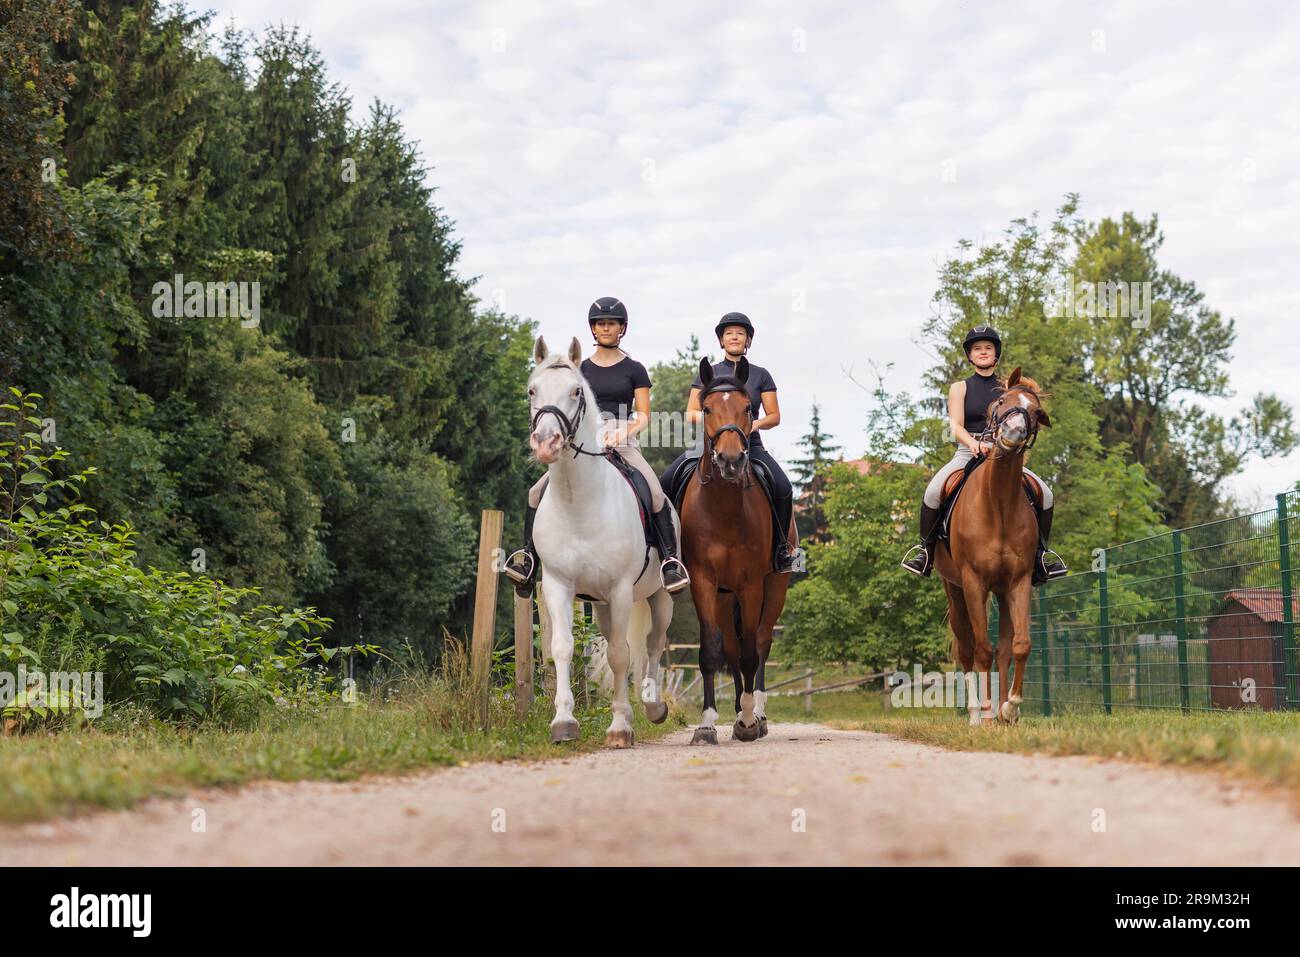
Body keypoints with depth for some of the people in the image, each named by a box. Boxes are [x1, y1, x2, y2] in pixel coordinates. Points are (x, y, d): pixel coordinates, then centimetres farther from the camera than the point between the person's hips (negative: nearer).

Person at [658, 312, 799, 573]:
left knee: (783, 488, -26)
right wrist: (699, 416, -11)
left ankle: (782, 544, -7)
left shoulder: (760, 375, 11)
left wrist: (757, 423, -12)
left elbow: (774, 416, 9)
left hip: (749, 445, -1)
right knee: (665, 482, -21)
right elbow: (690, 413, 11)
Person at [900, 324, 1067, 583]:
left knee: (1045, 494, -18)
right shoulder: (960, 388, 9)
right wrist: (974, 444, -26)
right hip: (967, 454, -2)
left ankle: (1040, 552, -1)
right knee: (933, 491, -30)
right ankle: (926, 548, -13)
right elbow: (955, 425, -5)